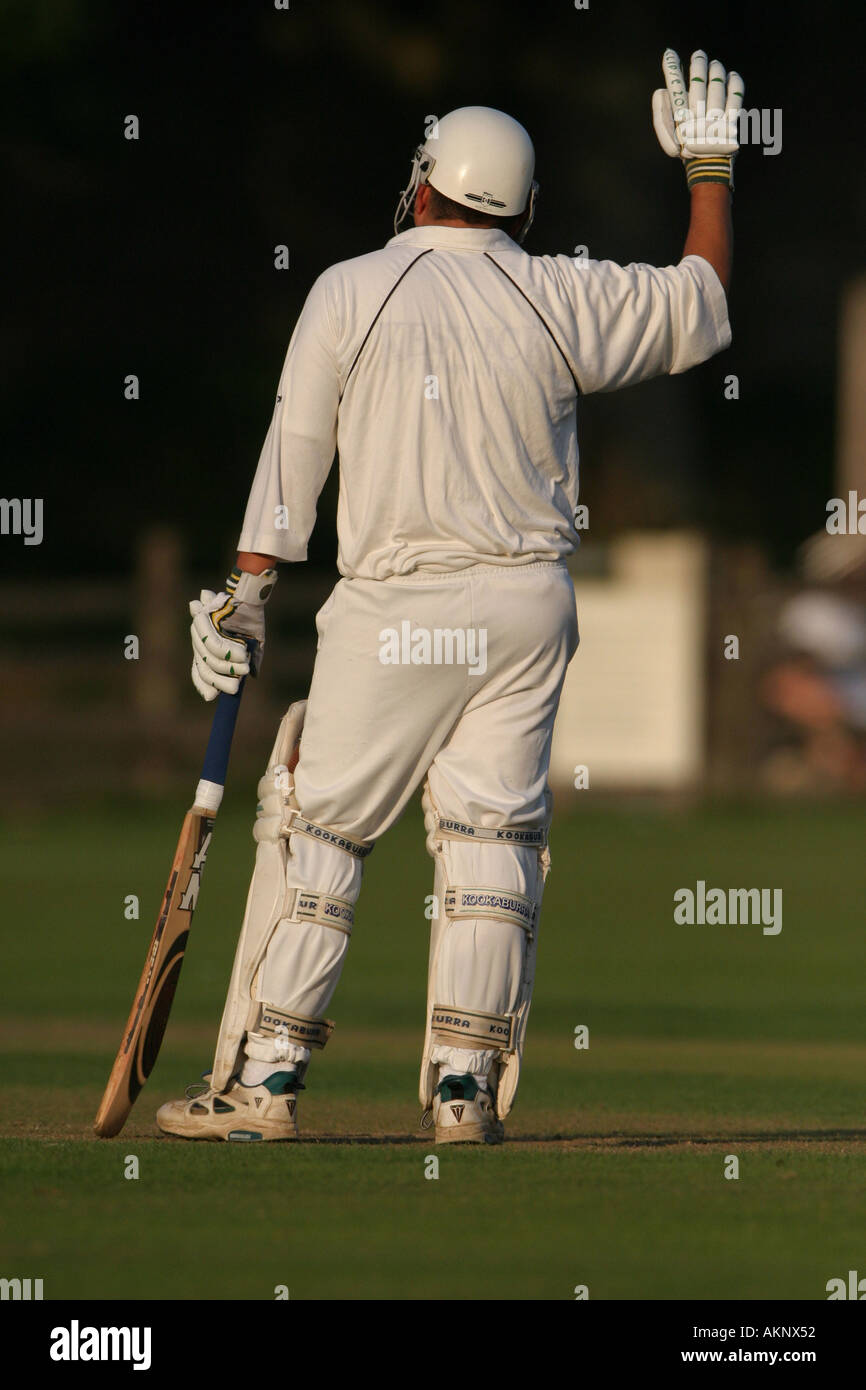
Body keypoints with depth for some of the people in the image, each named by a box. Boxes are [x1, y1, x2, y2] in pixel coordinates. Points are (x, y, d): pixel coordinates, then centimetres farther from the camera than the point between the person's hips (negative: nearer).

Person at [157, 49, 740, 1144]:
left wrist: (245, 595, 1)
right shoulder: (561, 299, 2)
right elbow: (701, 305, 16)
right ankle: (465, 1088, 3)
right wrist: (709, 169, 27)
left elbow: (293, 452, -2)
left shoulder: (349, 293, -2)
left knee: (317, 828, 4)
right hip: (528, 607, 2)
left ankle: (263, 1081, 0)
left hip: (395, 614, -2)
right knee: (493, 836, 7)